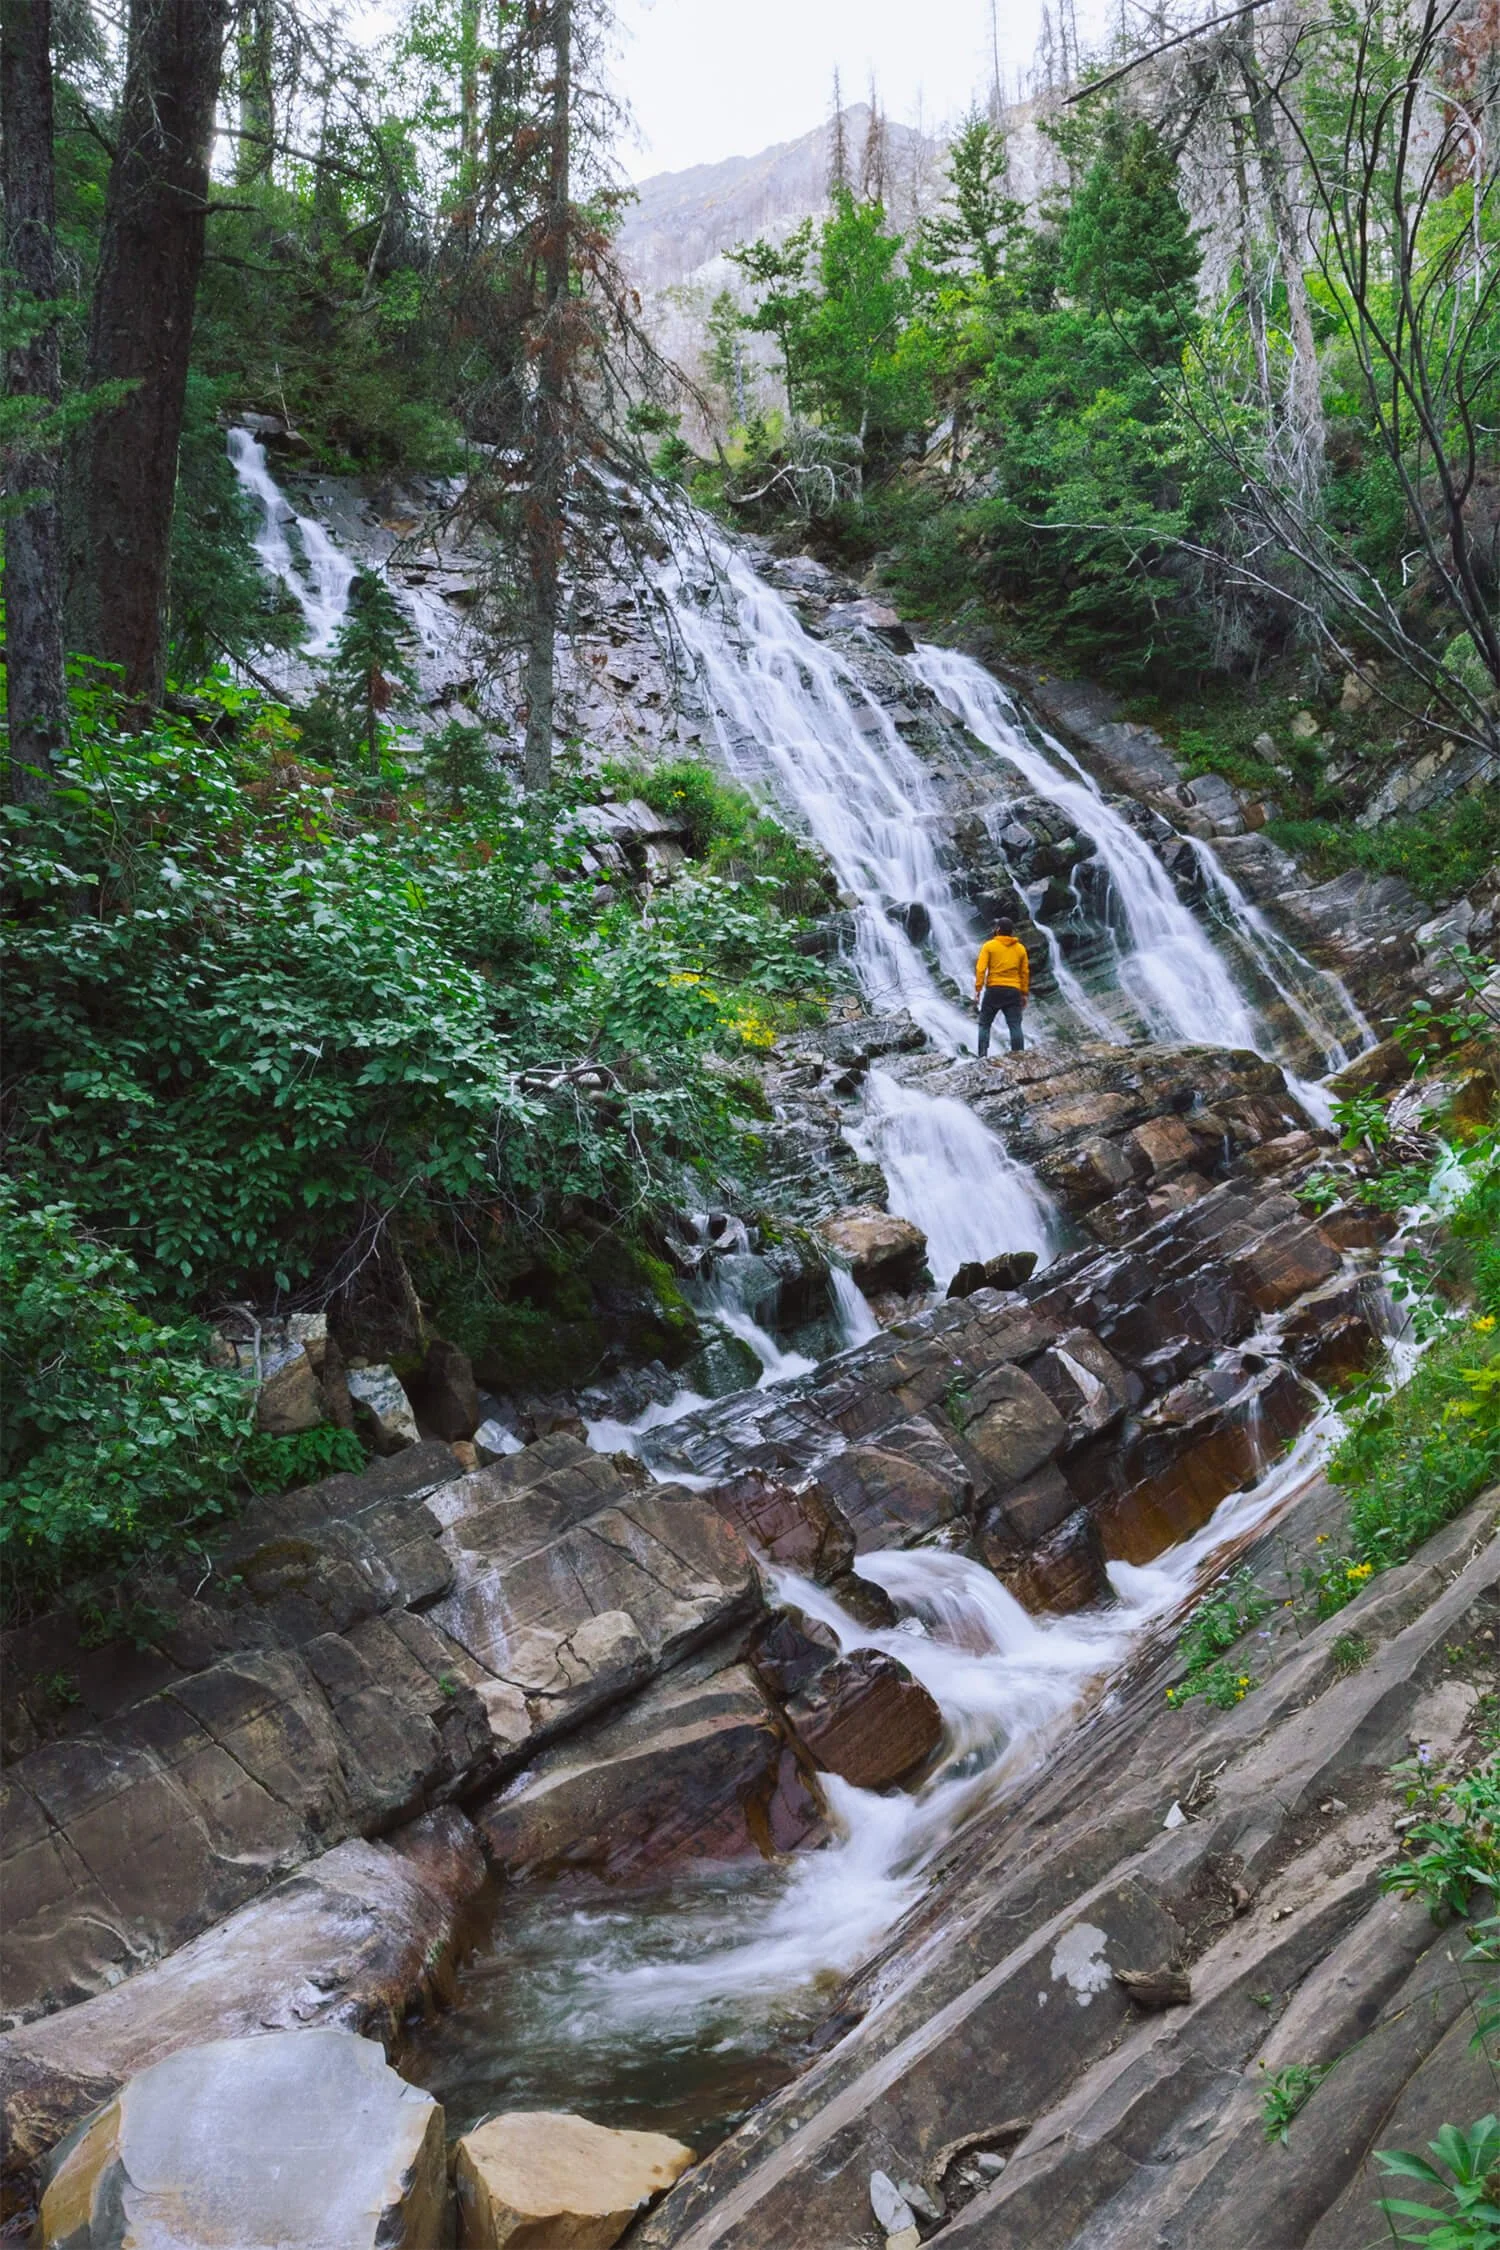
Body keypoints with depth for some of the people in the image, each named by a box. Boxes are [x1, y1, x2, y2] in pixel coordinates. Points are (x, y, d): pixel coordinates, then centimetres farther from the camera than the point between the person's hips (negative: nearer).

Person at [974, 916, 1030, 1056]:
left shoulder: (989, 946, 0)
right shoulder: (1020, 949, 10)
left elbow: (980, 969, -8)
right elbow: (1025, 973, 11)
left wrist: (977, 990, -6)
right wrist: (1024, 994, 16)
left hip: (993, 990, -2)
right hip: (1013, 991, 2)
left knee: (984, 1024, 5)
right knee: (1015, 1025, -1)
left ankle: (983, 1056, -5)